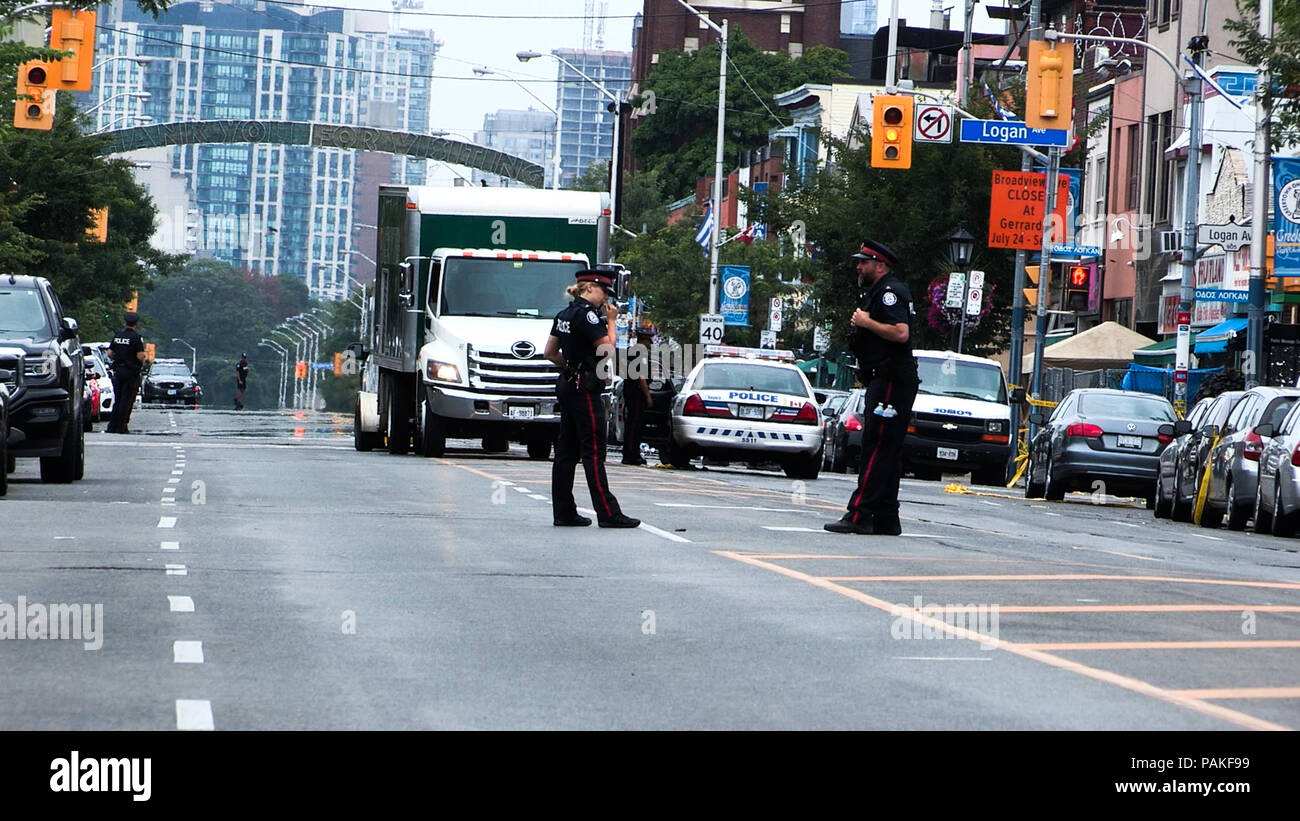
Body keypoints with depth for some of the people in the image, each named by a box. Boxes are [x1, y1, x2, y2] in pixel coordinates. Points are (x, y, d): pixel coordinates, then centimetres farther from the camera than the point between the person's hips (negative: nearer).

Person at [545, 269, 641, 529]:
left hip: (567, 386, 10)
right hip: (584, 390, -10)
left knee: (566, 452, 8)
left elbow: (550, 352, 19)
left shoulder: (564, 315, 14)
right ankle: (608, 513, -10)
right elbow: (607, 348, -16)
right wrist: (611, 321, -5)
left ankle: (564, 512, 9)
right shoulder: (586, 313, -14)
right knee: (593, 452, -10)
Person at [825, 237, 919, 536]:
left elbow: (901, 332, -25)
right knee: (886, 452, 11)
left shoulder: (890, 292, -11)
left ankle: (860, 515, -18)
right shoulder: (876, 292, 22)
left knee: (877, 448, -14)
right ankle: (886, 519, 14)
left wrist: (867, 322, -17)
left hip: (891, 382, -11)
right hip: (884, 380, 11)